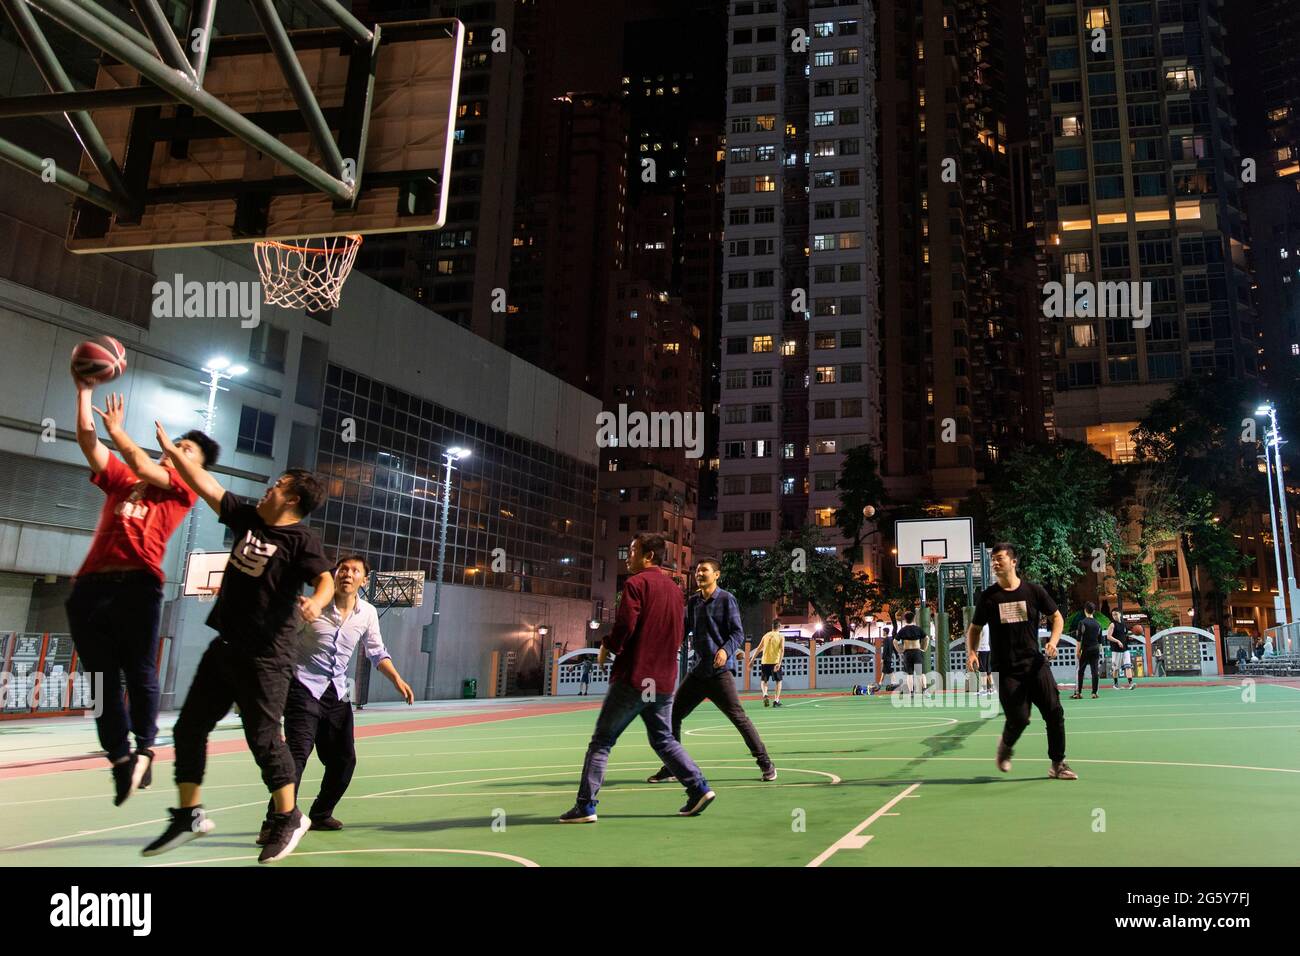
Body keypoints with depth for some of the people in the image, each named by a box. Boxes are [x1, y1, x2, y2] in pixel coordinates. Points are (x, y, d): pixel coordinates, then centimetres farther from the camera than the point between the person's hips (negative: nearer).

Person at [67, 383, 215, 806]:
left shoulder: (183, 489, 11)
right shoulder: (121, 480, 24)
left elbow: (143, 467, -2)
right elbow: (89, 442, 19)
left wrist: (118, 430, 10)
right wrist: (84, 390, 16)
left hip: (137, 585, -4)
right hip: (91, 585, 4)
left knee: (139, 673, -2)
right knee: (101, 677, 4)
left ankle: (145, 748, 14)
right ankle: (119, 757, 10)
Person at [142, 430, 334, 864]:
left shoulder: (302, 539, -14)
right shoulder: (248, 518, 8)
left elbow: (326, 579, -27)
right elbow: (207, 487, 14)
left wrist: (317, 601, -49)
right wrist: (171, 449, 17)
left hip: (265, 656, -8)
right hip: (225, 647, 8)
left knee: (263, 738, -3)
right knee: (188, 728, 12)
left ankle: (289, 819, 15)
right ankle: (189, 815, 27)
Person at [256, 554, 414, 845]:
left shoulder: (368, 613, 2)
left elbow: (377, 653, 13)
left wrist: (397, 679, 2)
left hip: (337, 693, 5)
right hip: (304, 687, -5)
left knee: (344, 759, 7)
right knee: (298, 751, -20)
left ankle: (320, 815, 29)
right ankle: (273, 824, -15)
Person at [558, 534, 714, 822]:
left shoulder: (637, 583, -9)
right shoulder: (674, 588, 14)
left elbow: (625, 626, -18)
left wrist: (607, 647, -1)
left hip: (633, 677, -7)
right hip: (664, 680, 7)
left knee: (601, 741, 2)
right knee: (664, 740, 19)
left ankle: (585, 806, 2)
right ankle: (699, 789, 10)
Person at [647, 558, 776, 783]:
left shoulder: (726, 599, -5)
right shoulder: (693, 602, 11)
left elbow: (738, 633, -10)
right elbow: (683, 630, 18)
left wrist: (726, 650, -27)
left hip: (720, 670, -6)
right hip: (698, 670, 7)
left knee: (738, 717, -8)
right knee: (673, 715, 6)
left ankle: (765, 764, 6)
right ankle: (671, 769, 17)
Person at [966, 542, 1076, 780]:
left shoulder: (1033, 590, 2)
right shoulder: (988, 597, 1)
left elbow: (1057, 617, 12)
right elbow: (974, 628, 10)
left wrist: (1053, 642, -6)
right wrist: (971, 652, -7)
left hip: (1035, 664, 2)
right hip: (1006, 670, -1)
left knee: (1055, 713, -4)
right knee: (1018, 719, -7)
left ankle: (1058, 765, 13)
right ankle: (1006, 746, 27)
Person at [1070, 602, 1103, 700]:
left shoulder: (1082, 622, -8)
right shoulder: (1097, 624, 7)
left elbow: (1079, 639, -10)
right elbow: (1100, 640, 12)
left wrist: (1078, 651, -7)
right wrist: (1099, 651, 19)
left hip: (1085, 649, -4)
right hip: (1096, 649, 4)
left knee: (1080, 671, 2)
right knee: (1095, 671, 4)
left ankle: (1078, 693, 2)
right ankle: (1094, 693, 4)